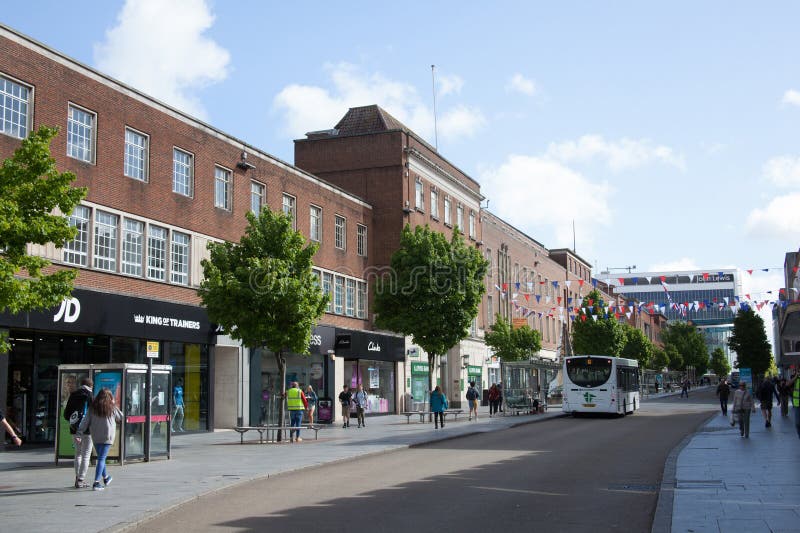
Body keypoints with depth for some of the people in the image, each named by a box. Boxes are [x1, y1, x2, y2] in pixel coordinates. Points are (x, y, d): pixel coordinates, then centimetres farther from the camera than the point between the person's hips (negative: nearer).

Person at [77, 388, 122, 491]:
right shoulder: (111, 408, -5)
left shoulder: (92, 407, 3)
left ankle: (106, 478, 35)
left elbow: (85, 421, -1)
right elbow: (120, 418, 9)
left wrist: (79, 433, 0)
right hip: (107, 436, -4)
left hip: (95, 437, 4)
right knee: (101, 458, -4)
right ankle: (96, 483, -12)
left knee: (101, 457, 18)